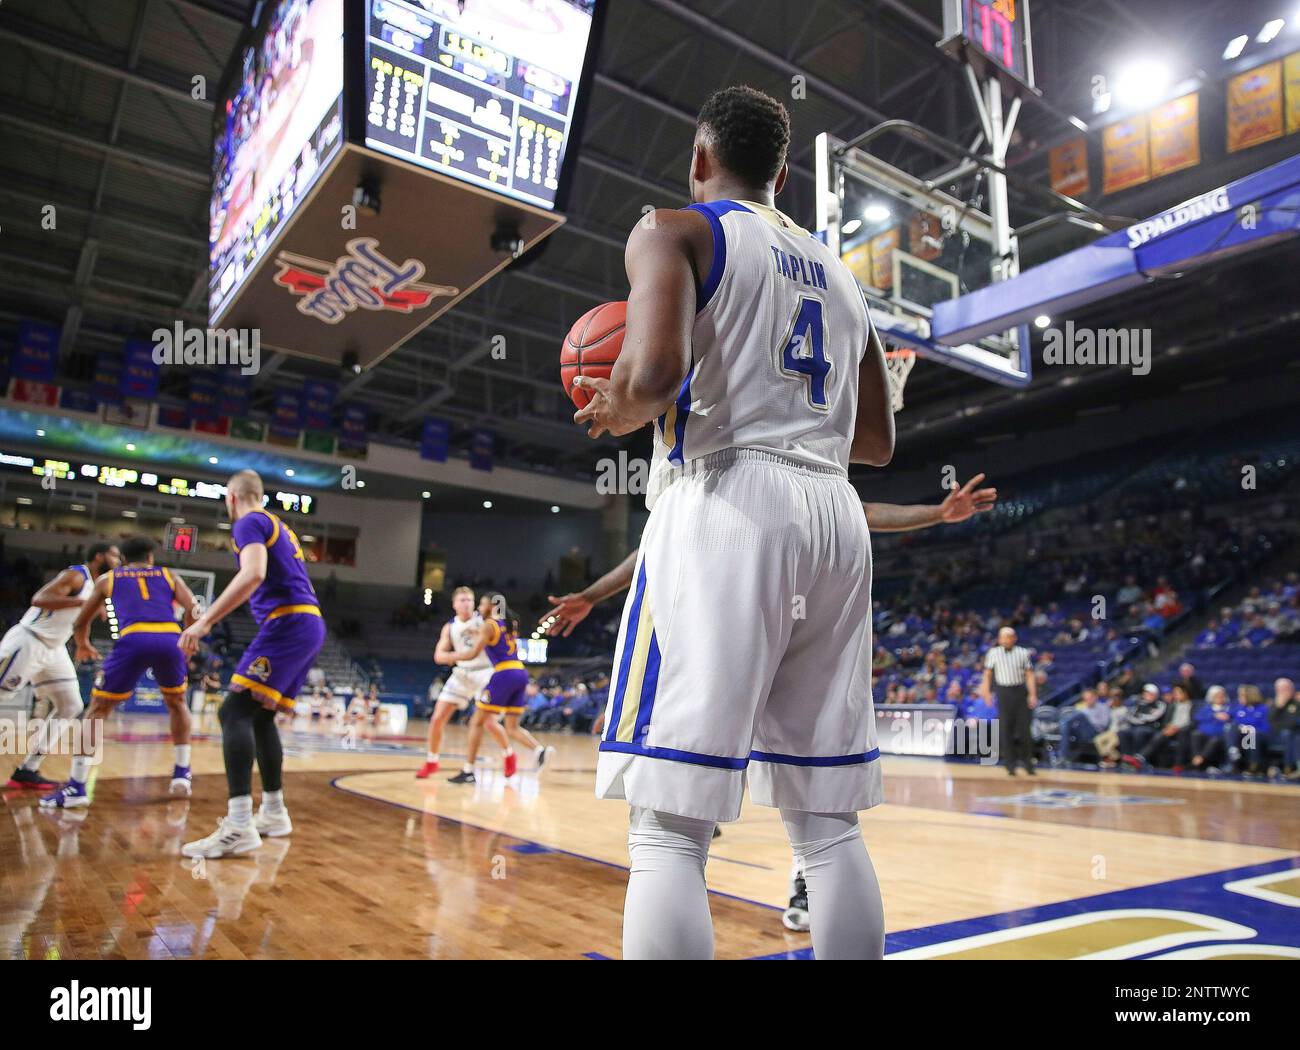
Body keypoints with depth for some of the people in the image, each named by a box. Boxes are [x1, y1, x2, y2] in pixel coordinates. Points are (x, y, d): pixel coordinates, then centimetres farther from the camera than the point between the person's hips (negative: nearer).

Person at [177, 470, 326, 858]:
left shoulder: (249, 522, -2)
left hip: (287, 623, -9)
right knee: (260, 716, 17)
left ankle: (239, 826, -23)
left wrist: (205, 621, -21)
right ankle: (273, 813, 22)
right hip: (311, 623, 9)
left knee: (235, 712, -14)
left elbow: (253, 574, -20)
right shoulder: (279, 526, 27)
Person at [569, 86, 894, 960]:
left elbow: (655, 372, -16)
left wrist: (612, 412, 5)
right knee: (830, 822, 12)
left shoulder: (677, 231, 5)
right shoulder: (838, 271, 24)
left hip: (726, 504, -7)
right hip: (835, 513, 7)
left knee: (669, 827, -5)